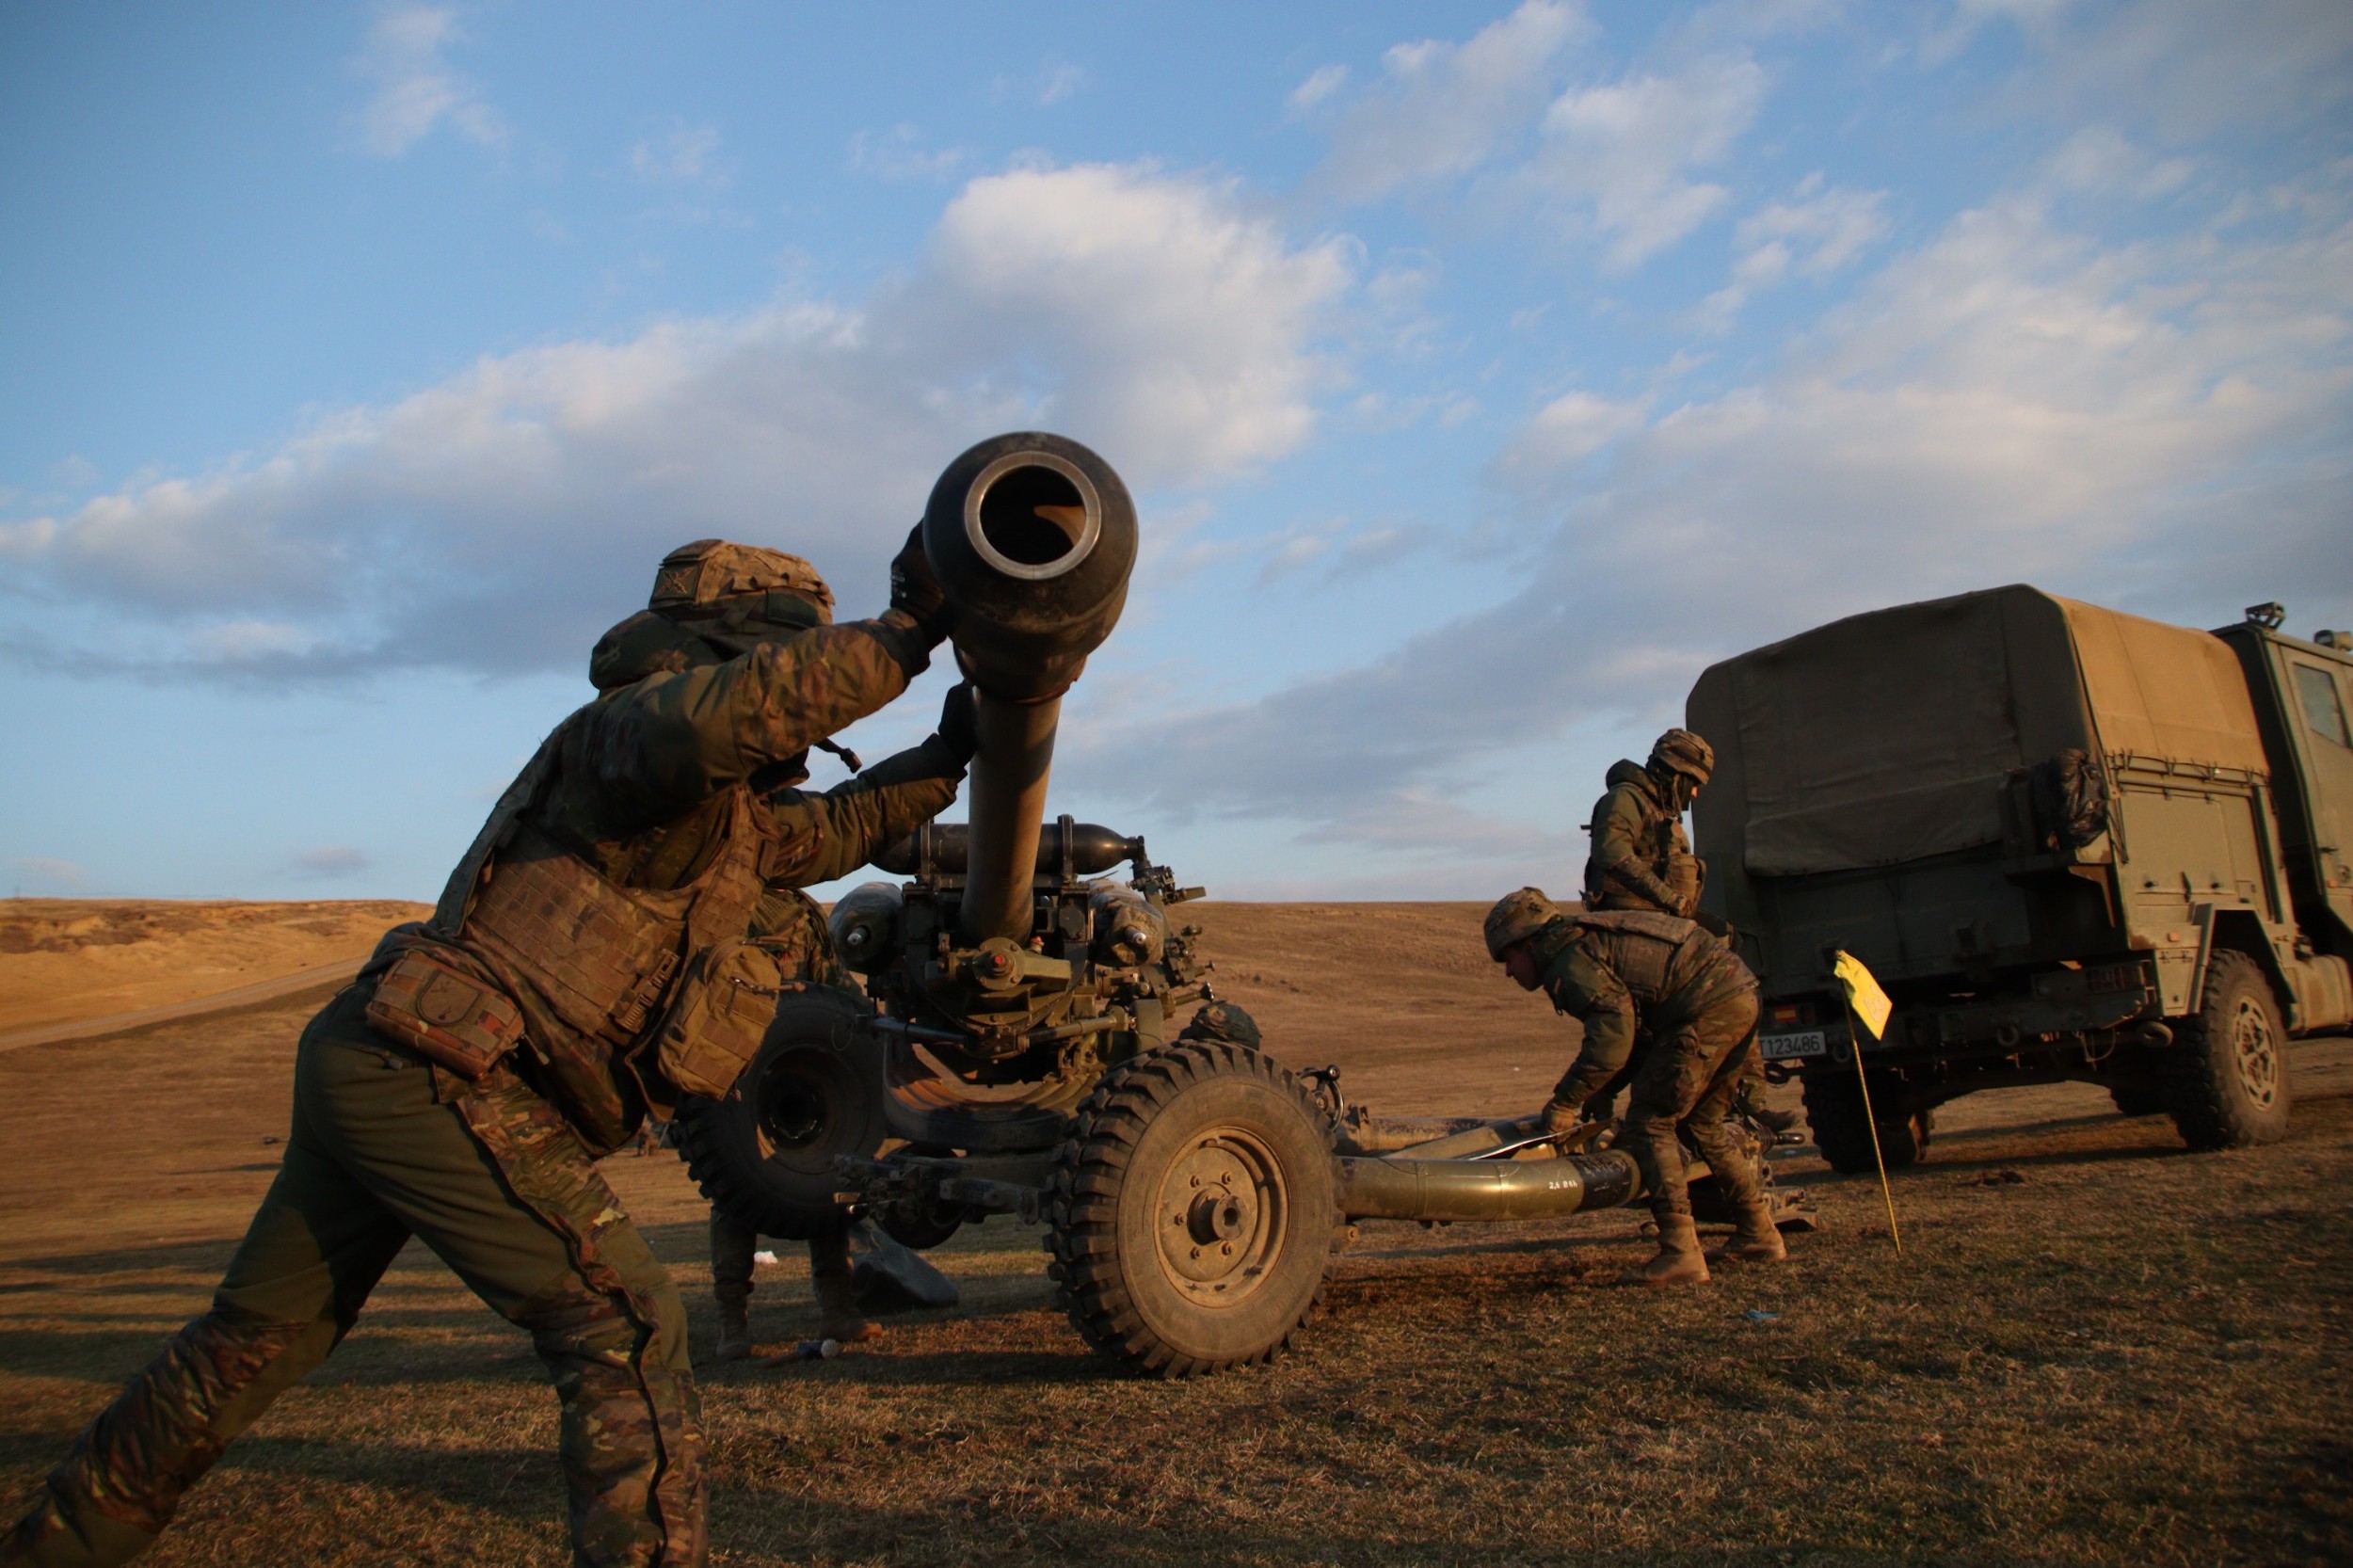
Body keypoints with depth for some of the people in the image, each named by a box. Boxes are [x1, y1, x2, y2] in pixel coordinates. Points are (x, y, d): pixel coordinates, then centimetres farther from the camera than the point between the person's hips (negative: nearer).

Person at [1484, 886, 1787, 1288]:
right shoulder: (1585, 939, 22)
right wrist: (1595, 1104, 31)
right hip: (1742, 994, 11)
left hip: (1707, 1008, -11)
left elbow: (1613, 1036, -21)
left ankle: (1681, 1253, -8)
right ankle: (1760, 1233, 30)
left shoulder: (1569, 961, -9)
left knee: (1649, 1121, -5)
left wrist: (1565, 1101, -12)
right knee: (1701, 1122, 22)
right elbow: (1628, 1025, 30)